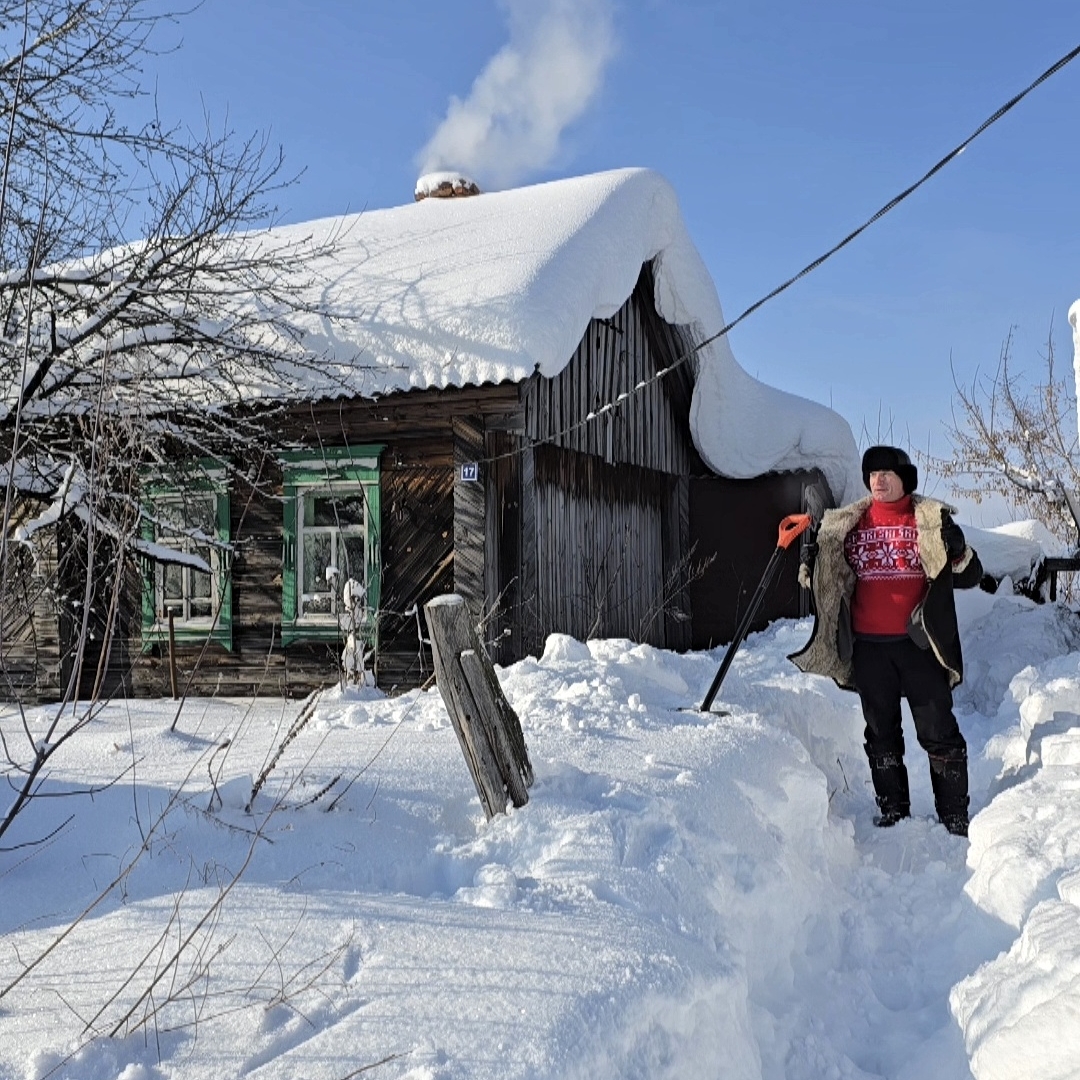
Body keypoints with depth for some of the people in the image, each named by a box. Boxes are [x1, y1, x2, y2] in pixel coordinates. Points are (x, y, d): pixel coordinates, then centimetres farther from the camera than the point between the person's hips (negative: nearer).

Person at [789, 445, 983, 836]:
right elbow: (828, 580, 17)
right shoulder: (849, 524, 8)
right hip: (868, 646, 3)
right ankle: (892, 814, 22)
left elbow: (970, 577, 1)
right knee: (881, 734, 11)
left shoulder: (931, 519, 1)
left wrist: (957, 549, -20)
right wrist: (810, 563, -5)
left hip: (919, 643, -3)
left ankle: (954, 816, 10)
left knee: (938, 733, 1)